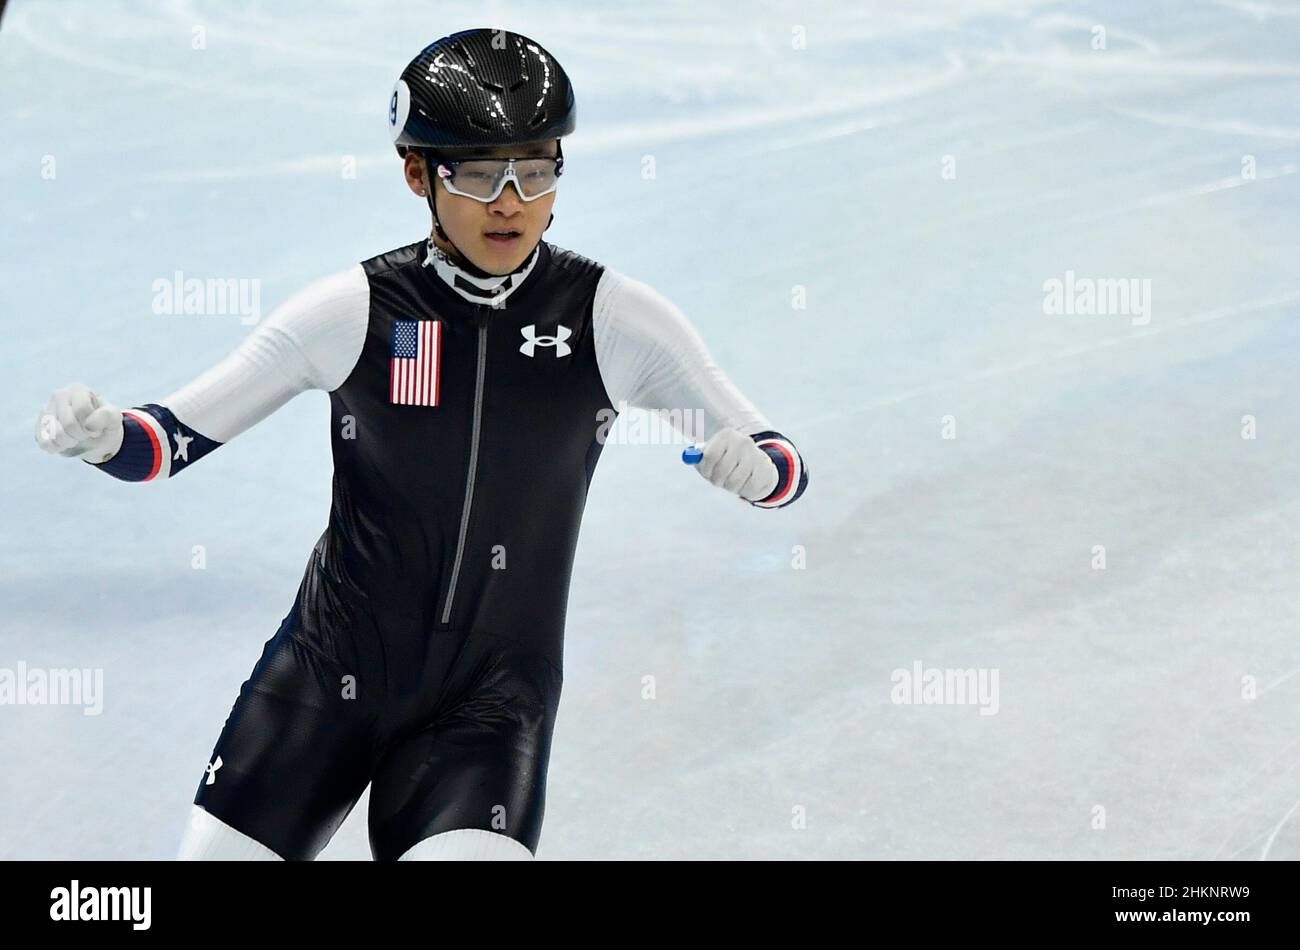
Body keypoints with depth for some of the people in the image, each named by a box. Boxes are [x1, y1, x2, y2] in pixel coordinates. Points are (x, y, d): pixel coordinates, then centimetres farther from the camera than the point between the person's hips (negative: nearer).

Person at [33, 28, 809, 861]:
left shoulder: (613, 317, -6)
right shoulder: (354, 311, -8)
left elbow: (785, 470, -3)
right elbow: (177, 437, -2)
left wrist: (750, 466, -26)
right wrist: (101, 435, -23)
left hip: (495, 695, -1)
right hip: (329, 669, 1)